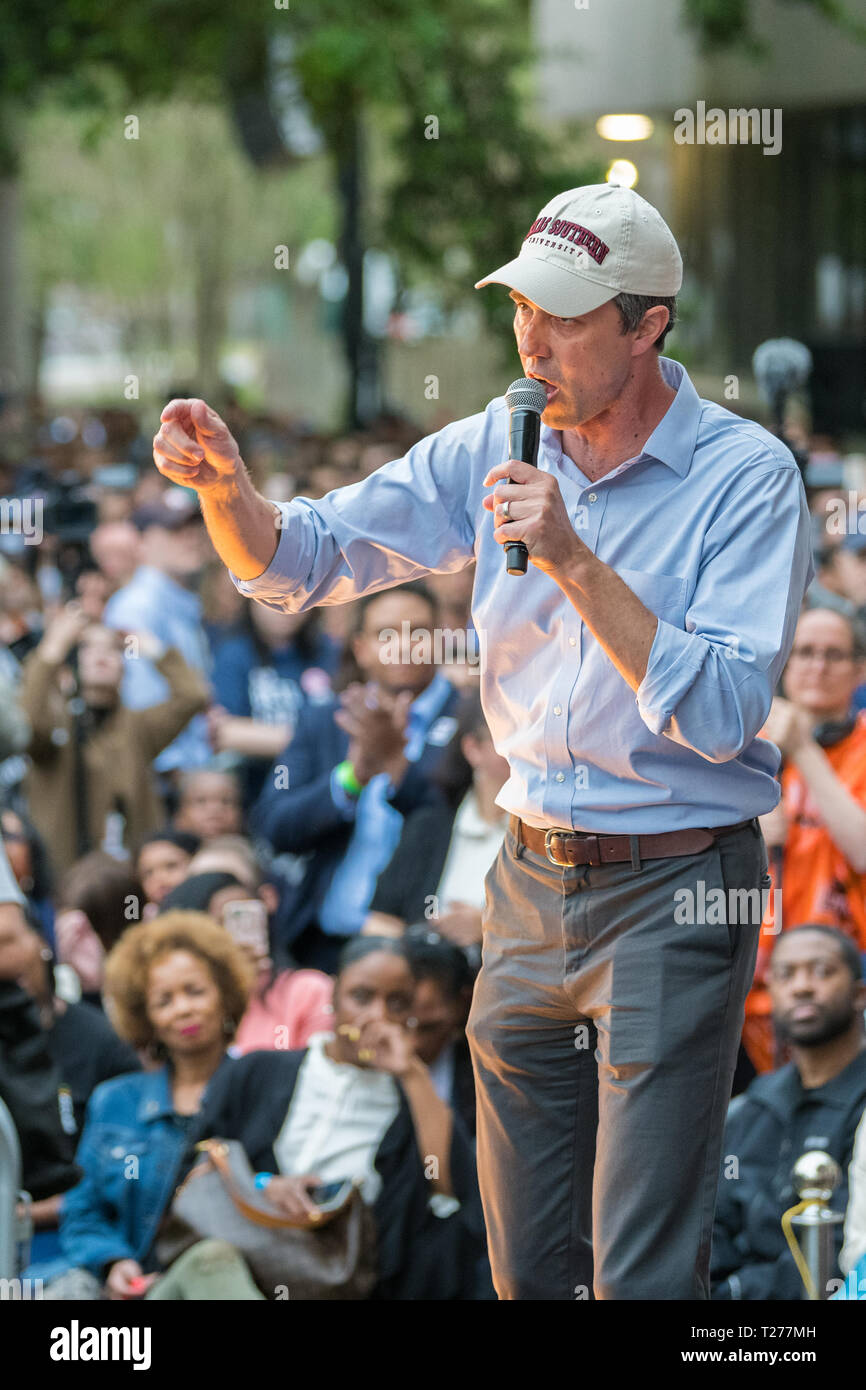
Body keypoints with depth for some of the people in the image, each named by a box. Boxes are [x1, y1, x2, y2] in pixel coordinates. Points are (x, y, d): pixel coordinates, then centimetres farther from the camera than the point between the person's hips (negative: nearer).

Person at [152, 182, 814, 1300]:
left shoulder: (745, 476, -12)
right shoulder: (497, 450, 4)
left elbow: (720, 715, -21)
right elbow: (300, 565, 5)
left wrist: (574, 559, -26)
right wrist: (223, 482, -15)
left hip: (676, 893, -5)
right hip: (532, 876, 6)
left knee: (640, 1273, -8)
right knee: (527, 1264, 13)